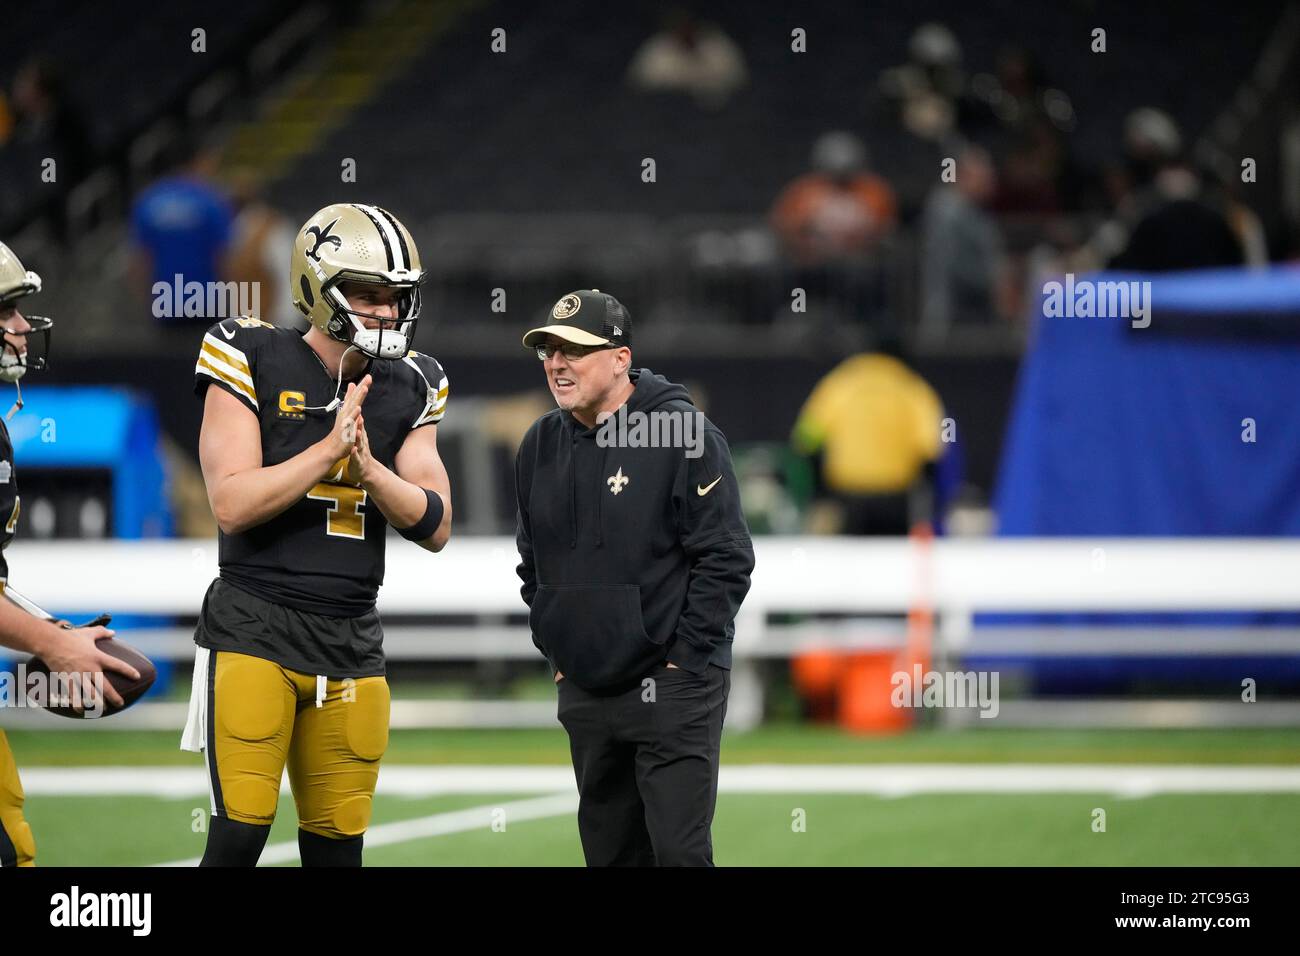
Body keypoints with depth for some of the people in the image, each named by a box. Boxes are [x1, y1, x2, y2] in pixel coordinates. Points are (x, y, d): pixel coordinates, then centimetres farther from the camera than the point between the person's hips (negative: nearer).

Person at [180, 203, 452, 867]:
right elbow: (232, 505, -14)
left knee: (338, 843, 6)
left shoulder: (407, 389, 9)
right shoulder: (254, 364, -5)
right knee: (240, 830, -14)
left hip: (351, 639, 5)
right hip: (255, 629, -5)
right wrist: (330, 448, -17)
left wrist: (367, 466, -12)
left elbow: (435, 527, 4)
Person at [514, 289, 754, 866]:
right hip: (583, 691, 6)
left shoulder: (684, 433, -10)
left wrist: (683, 661, -13)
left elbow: (725, 559, -12)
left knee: (680, 851, -11)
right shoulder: (541, 446, 9)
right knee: (610, 853, 10)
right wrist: (554, 652, 11)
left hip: (672, 686, -6)